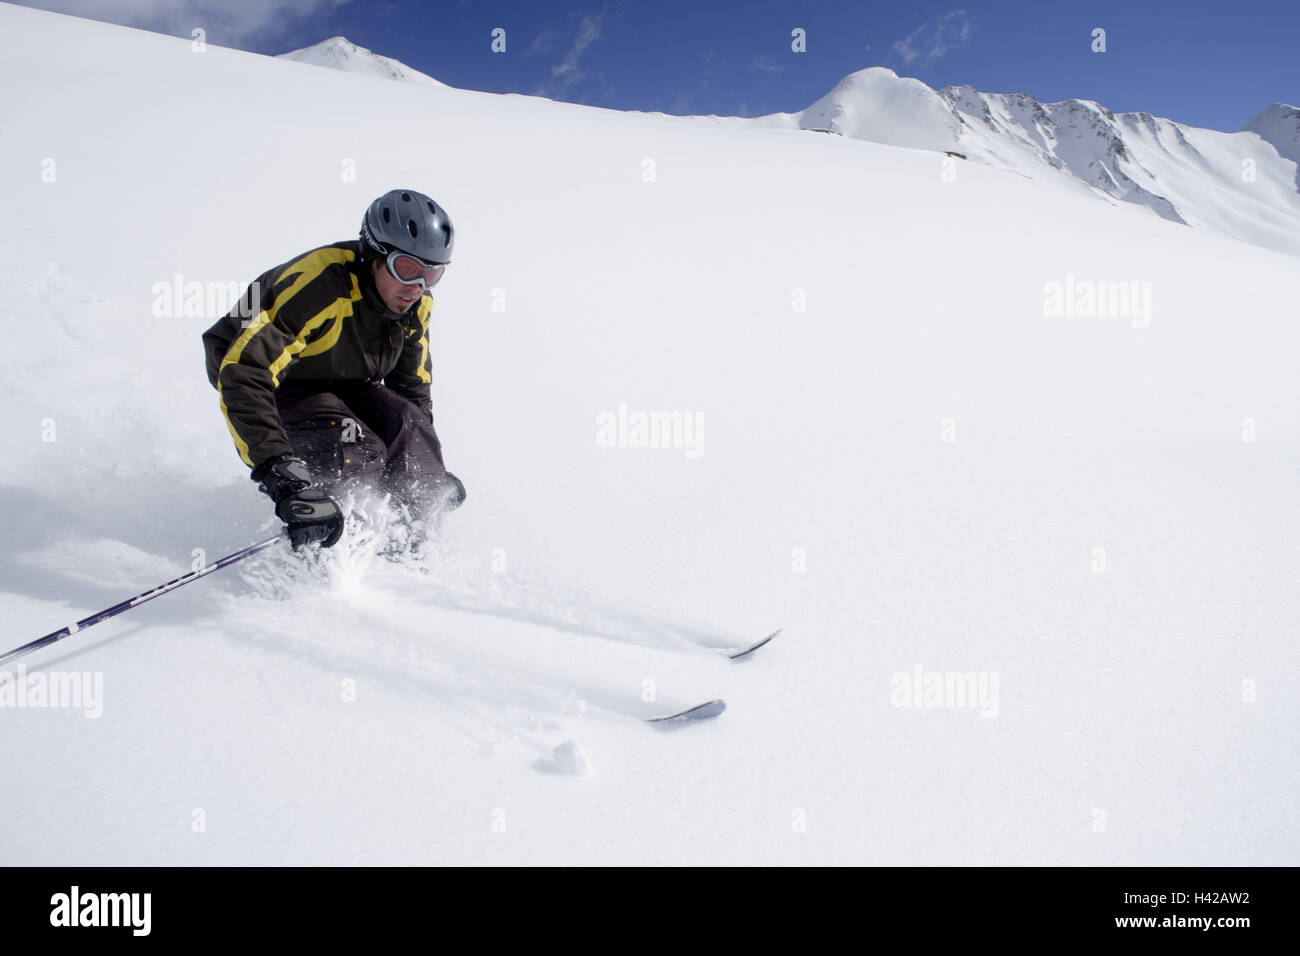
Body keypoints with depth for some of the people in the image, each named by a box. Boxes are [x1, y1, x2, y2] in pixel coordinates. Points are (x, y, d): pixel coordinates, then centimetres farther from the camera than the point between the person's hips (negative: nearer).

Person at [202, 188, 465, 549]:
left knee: (407, 420, -22)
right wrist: (275, 467, -49)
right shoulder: (319, 287, -34)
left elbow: (414, 386, 8)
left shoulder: (416, 302, -9)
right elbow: (242, 374, -40)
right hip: (276, 390, -6)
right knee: (358, 454, -30)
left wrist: (429, 474, 6)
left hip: (347, 388, 6)